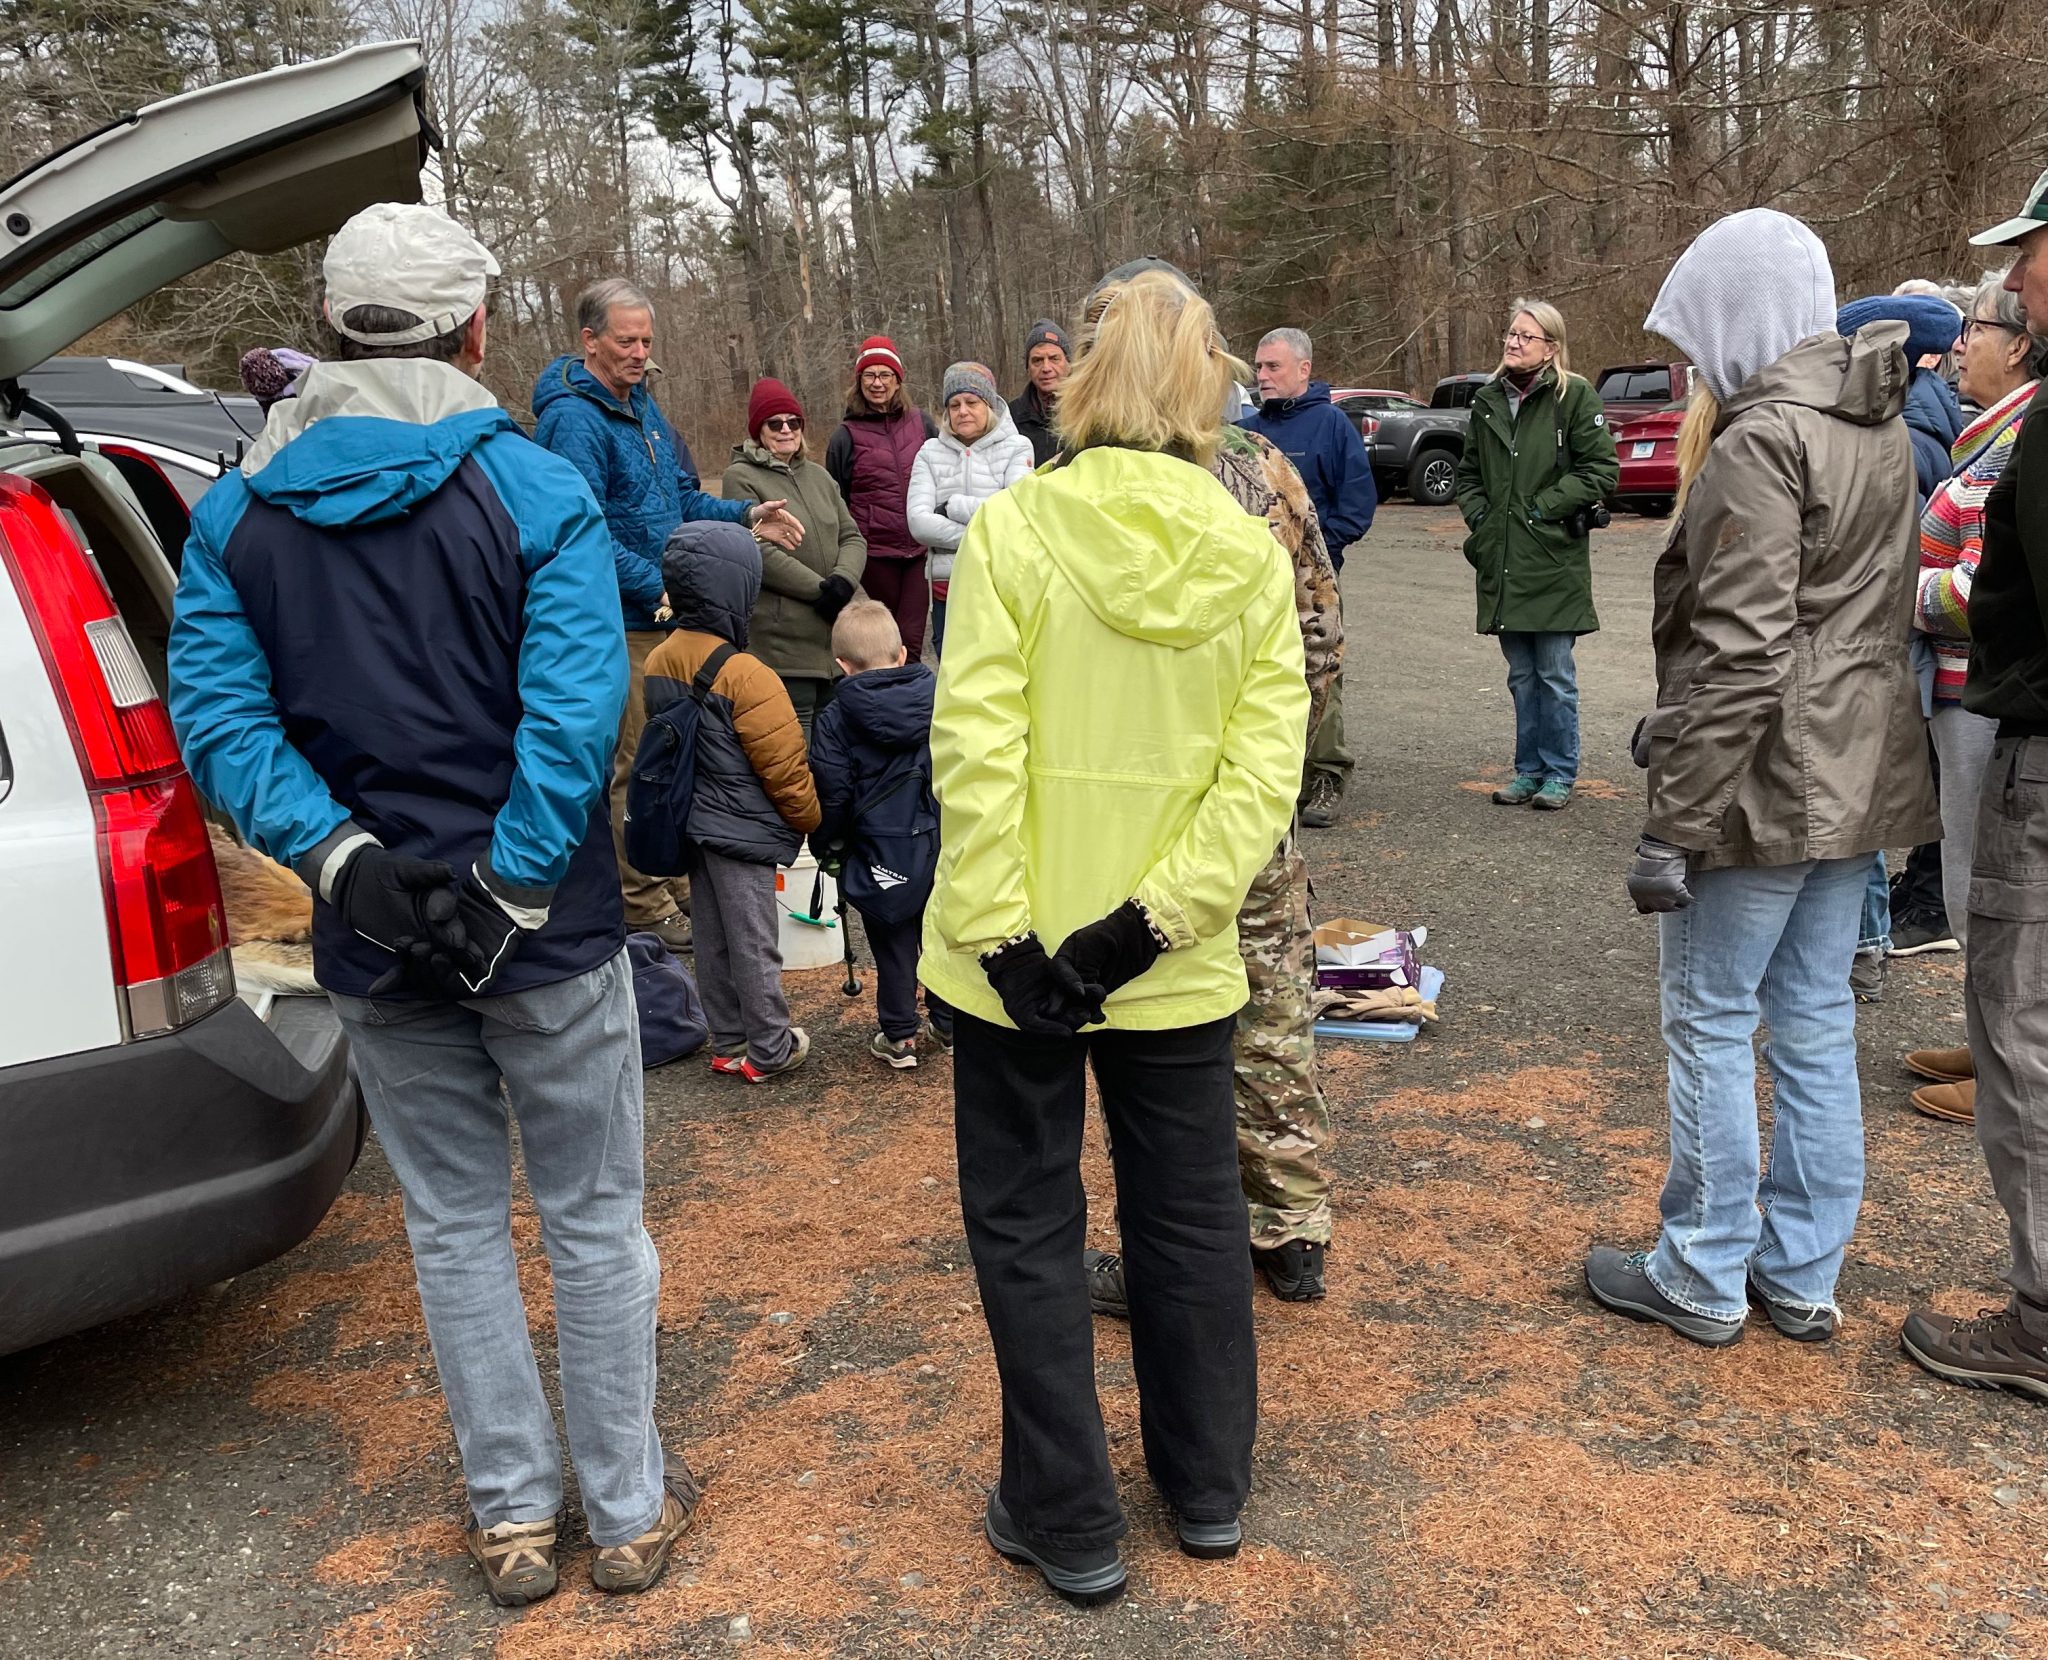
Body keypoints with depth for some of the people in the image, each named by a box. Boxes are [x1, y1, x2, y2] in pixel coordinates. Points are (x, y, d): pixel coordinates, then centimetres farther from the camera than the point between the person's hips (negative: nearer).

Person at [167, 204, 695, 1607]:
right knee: (595, 1221, 12)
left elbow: (219, 714, -8)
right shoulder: (537, 492, -11)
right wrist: (510, 895, -16)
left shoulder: (237, 513, 1)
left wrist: (344, 858, -14)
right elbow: (574, 713, -20)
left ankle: (514, 1514, 30)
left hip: (376, 941, 3)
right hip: (545, 931, -3)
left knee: (457, 1226, 17)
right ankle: (630, 1510, 27)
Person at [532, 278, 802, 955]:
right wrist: (661, 586, -24)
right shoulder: (573, 416, -15)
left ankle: (678, 885, 28)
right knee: (635, 765, -2)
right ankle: (643, 905, 9)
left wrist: (744, 515, 9)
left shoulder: (640, 402, 15)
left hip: (666, 617, 9)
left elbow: (679, 497, 23)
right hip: (619, 624, -9)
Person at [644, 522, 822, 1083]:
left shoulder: (657, 662, 1)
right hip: (742, 829, -8)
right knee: (753, 940, 3)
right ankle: (770, 1050, 15)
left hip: (693, 825, 8)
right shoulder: (744, 675, -23)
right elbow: (784, 765, -17)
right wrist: (810, 819, -1)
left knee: (712, 937, 16)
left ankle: (728, 1043, 27)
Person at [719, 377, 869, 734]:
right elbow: (758, 551, -15)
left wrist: (844, 579, -9)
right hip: (783, 647, -7)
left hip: (833, 640, 7)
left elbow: (852, 537, 13)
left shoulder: (818, 476, 18)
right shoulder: (741, 478, -4)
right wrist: (820, 589, -17)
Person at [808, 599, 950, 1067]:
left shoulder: (836, 720, -10)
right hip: (945, 848, 3)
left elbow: (831, 795, -9)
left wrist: (828, 841, 8)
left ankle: (899, 1036, 20)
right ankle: (950, 1024, 29)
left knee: (893, 945, 11)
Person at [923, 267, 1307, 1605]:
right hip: (1177, 961, 3)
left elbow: (976, 748, -18)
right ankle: (1210, 1490, 37)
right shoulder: (1253, 555, -2)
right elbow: (1263, 771, -11)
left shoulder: (1013, 528, -11)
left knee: (1028, 1226, 13)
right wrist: (1155, 917, -12)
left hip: (1019, 951, -3)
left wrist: (1004, 934, -14)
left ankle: (1070, 1523, 25)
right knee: (1190, 1219, 19)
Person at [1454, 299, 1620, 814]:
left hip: (1555, 559, -5)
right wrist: (1478, 515, 6)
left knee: (1555, 673, 1)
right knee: (1521, 675, 12)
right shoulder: (1488, 400, 12)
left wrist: (1546, 506, -12)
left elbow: (1602, 469, -8)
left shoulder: (1574, 396, -5)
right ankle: (1529, 769, 21)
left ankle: (1560, 772, 13)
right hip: (1501, 559, 5)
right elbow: (1468, 472, 22)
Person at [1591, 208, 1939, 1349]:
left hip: (1767, 784, -9)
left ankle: (1704, 1278, 16)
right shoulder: (1882, 424, 13)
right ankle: (1803, 1276, 26)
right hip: (1858, 780, 9)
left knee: (1712, 1023, 3)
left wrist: (1675, 820, -20)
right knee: (1818, 1026, 14)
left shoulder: (1761, 439, -16)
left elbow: (1741, 654, -22)